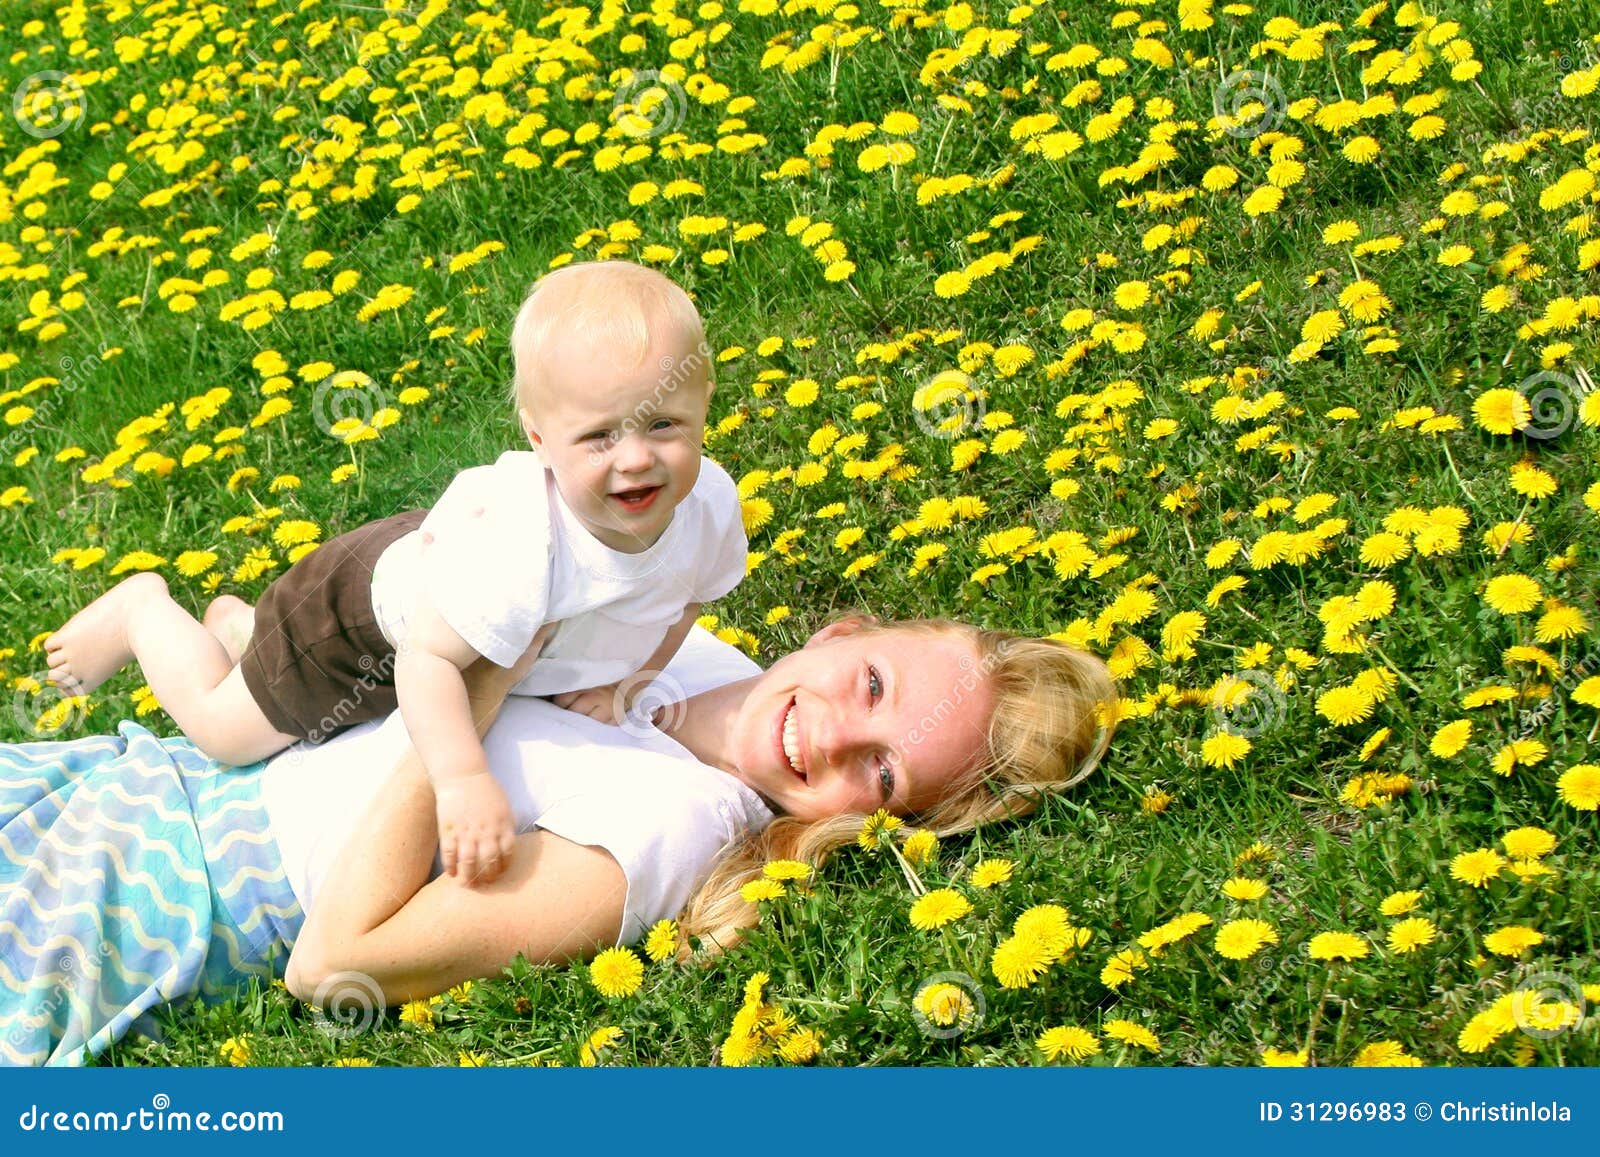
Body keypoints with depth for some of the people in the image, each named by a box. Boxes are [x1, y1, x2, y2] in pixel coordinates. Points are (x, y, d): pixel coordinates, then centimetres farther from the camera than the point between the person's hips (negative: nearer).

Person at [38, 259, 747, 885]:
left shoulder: (711, 502, -27)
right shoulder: (517, 545, -48)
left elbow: (684, 598, -5)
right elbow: (428, 658, -42)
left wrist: (625, 682, -15)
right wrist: (467, 783, -50)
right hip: (365, 617, -7)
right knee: (224, 730, 8)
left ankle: (236, 617, 55)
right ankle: (143, 610, 35)